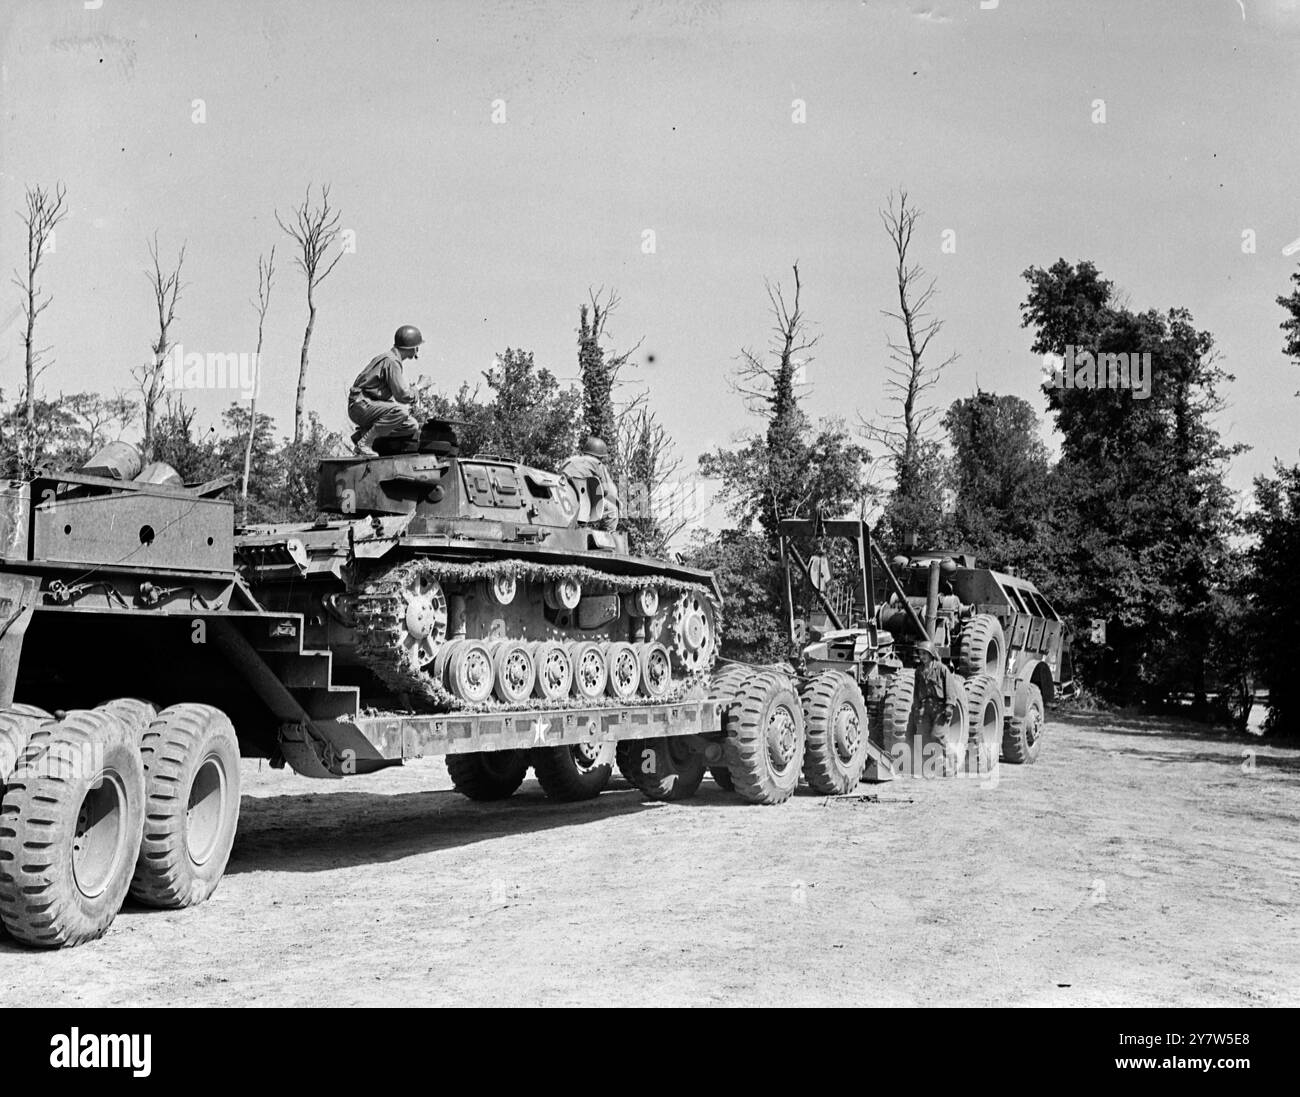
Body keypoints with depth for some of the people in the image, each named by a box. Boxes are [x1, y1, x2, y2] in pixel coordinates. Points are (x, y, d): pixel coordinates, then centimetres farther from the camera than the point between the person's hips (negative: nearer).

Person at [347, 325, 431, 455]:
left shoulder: (393, 358, 16)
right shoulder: (392, 361, -17)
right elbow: (403, 395, -22)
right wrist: (419, 386, -6)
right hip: (361, 406, -10)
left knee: (412, 426, 5)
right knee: (401, 412, -32)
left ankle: (362, 433, 6)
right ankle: (363, 442, -23)